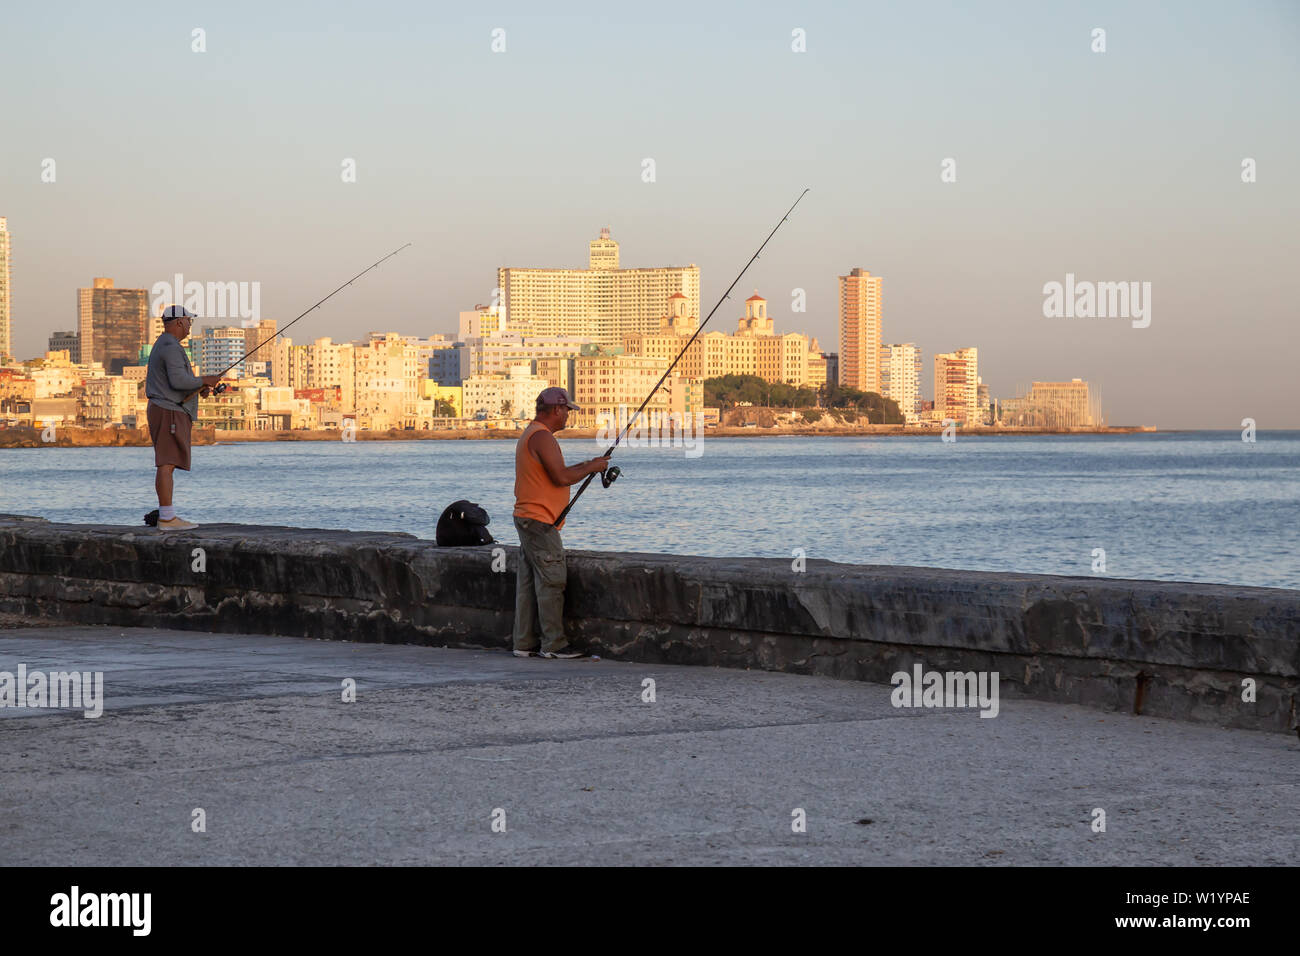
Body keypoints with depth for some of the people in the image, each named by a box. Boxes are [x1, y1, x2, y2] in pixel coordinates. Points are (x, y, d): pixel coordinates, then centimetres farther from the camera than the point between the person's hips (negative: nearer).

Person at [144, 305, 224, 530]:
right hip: (170, 412, -11)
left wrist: (199, 386, 14)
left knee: (168, 465, 10)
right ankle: (166, 518, -17)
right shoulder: (171, 347, -14)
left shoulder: (162, 345, 21)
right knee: (166, 464, -13)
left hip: (165, 410, 11)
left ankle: (168, 516, 10)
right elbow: (178, 380, -23)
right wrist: (204, 381, -9)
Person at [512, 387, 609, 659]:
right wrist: (591, 468, -8)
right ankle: (554, 644, -6)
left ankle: (524, 644, 12)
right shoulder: (542, 437, -16)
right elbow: (561, 478, -22)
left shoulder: (531, 433, 18)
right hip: (540, 522, -11)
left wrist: (585, 466, 15)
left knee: (528, 583, 10)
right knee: (551, 582, -8)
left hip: (527, 520, 11)